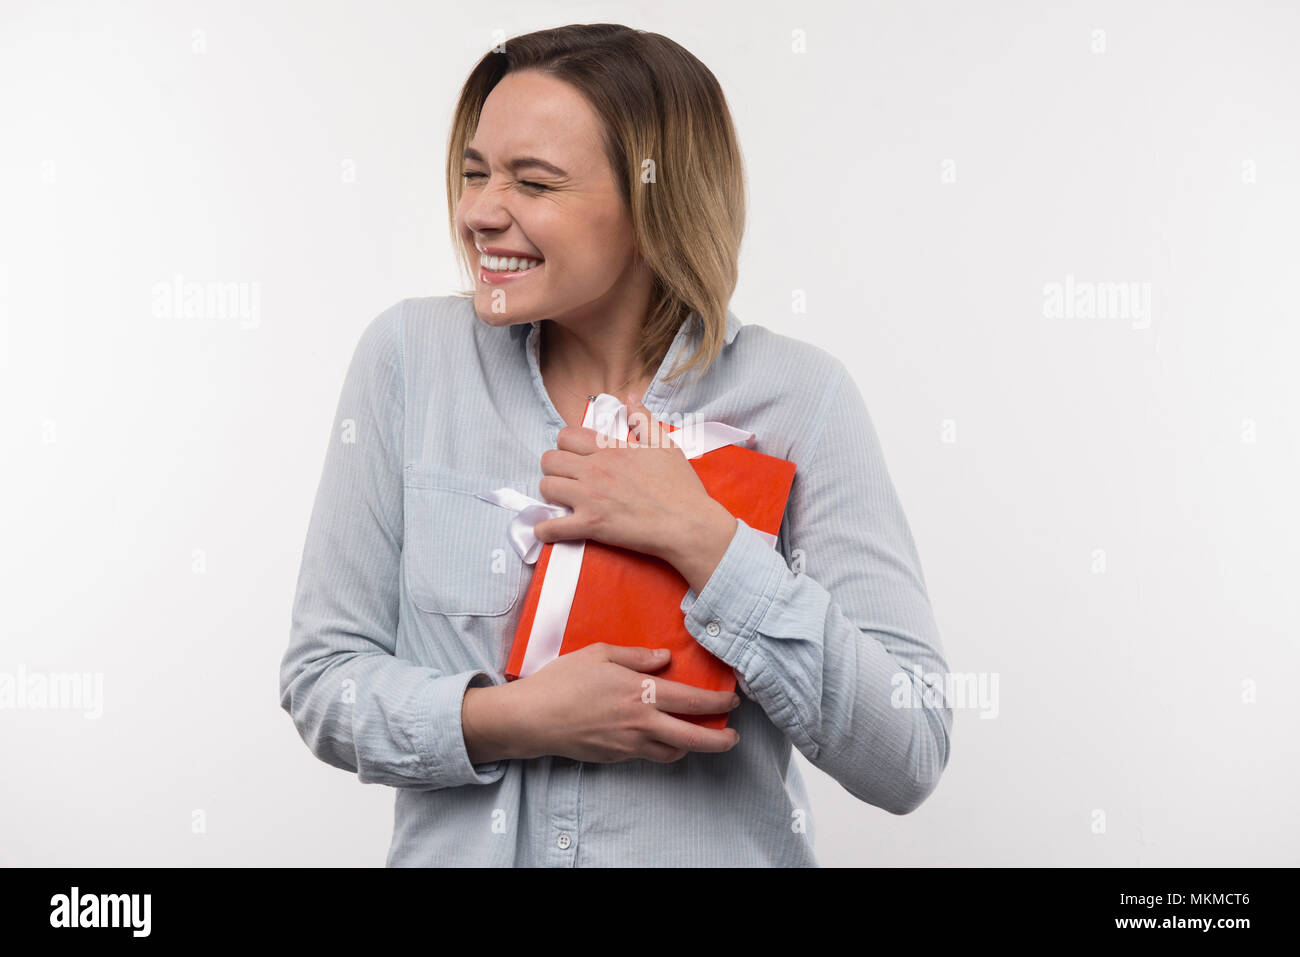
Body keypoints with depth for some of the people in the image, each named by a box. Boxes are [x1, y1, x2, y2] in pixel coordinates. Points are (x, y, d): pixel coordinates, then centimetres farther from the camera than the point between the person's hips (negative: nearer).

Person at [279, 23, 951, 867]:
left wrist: (700, 538, -22)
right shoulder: (410, 359, -7)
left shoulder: (798, 397, -11)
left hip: (717, 847, -1)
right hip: (455, 847, 1)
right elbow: (321, 678, -4)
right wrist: (514, 718, -19)